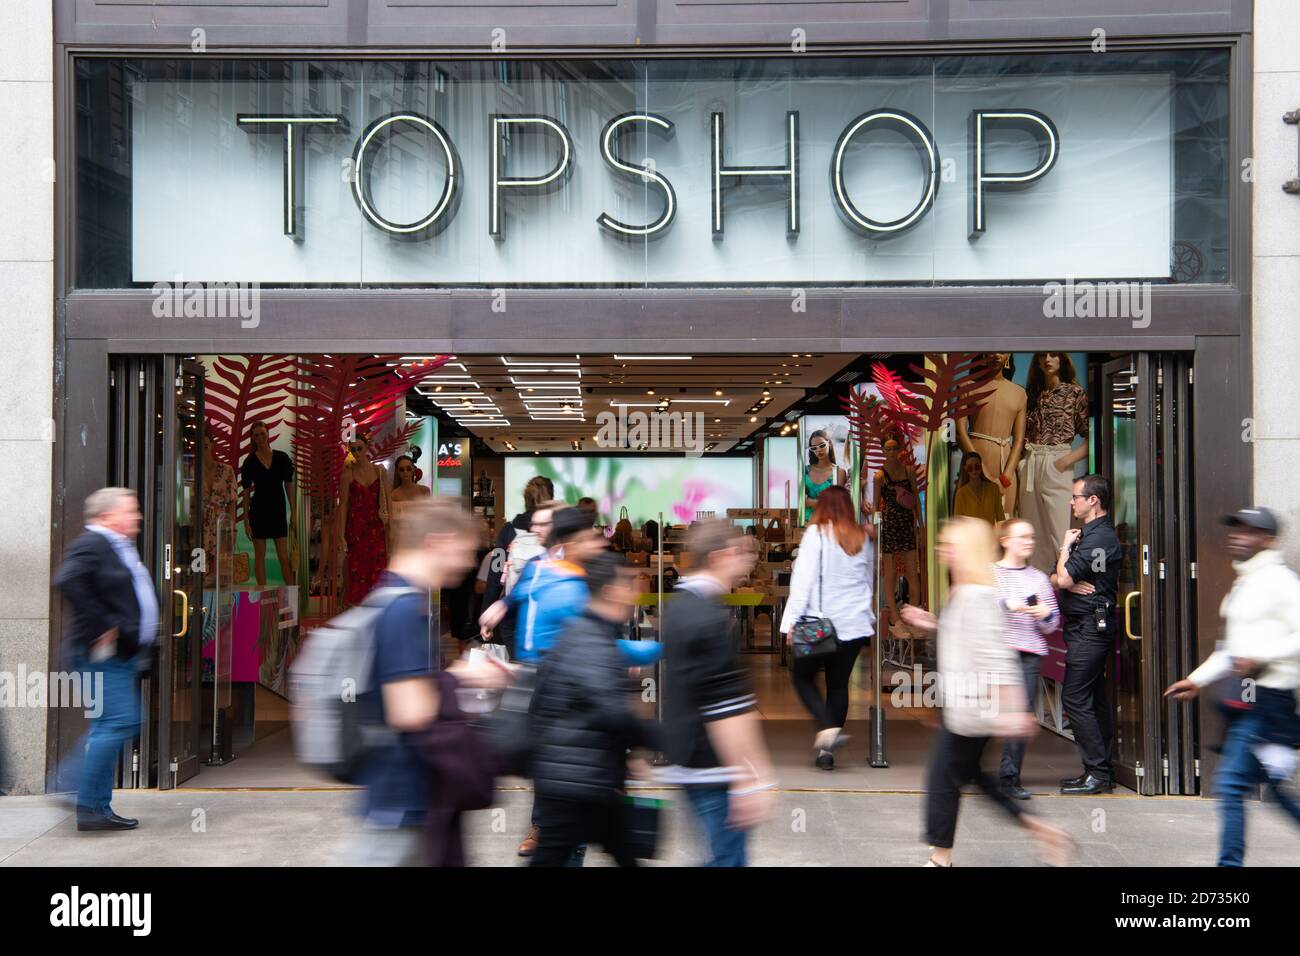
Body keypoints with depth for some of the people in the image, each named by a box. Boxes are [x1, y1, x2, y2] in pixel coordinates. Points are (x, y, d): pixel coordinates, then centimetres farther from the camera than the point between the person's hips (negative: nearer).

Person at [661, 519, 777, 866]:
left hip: (688, 759, 10)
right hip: (714, 770, -10)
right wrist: (749, 781, -21)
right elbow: (726, 710, -23)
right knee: (728, 856, -3)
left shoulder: (679, 605, 11)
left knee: (727, 853, 18)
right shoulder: (710, 618, -20)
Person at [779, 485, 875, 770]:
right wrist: (868, 614, 30)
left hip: (821, 624, -5)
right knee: (839, 683, 10)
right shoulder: (862, 538, 11)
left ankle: (828, 728, -11)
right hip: (855, 624, 5)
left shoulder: (816, 534, -7)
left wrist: (793, 619, -12)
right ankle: (826, 751, 12)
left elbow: (804, 578, -13)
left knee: (802, 675, 10)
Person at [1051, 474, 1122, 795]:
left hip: (1089, 627, -10)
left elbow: (1062, 578, -20)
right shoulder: (1089, 534, 18)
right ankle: (1102, 771, 16)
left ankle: (1097, 772, -6)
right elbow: (1055, 580, 15)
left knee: (1075, 698, -10)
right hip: (1087, 626, 10)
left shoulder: (1099, 537, -15)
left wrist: (1066, 546, -4)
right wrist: (1070, 583, -8)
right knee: (1094, 699, 11)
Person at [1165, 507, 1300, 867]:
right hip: (1244, 700, 10)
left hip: (1268, 698, -10)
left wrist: (1261, 658, -22)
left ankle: (1230, 861, -1)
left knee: (1231, 782, -9)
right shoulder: (1242, 584, 18)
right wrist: (1198, 679, 21)